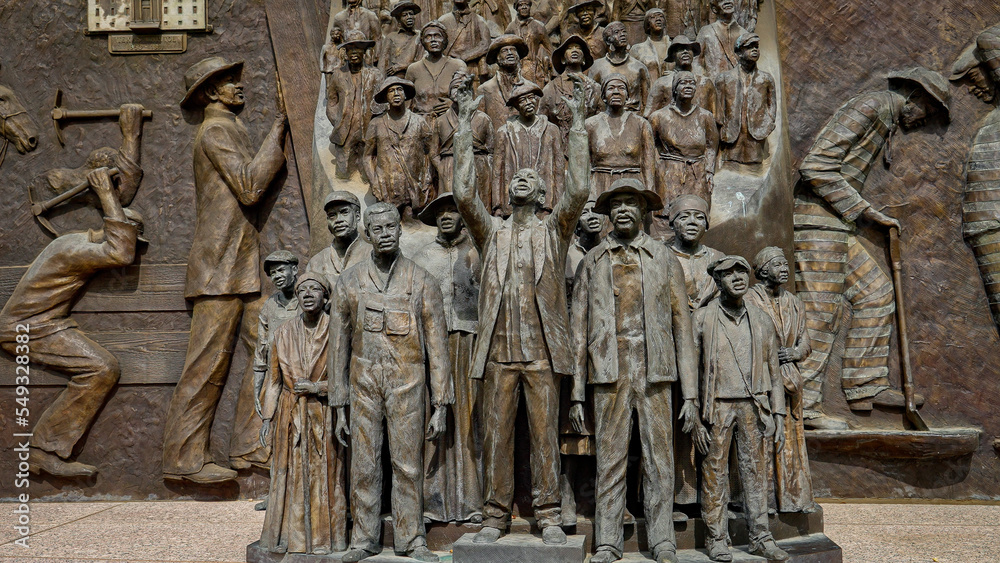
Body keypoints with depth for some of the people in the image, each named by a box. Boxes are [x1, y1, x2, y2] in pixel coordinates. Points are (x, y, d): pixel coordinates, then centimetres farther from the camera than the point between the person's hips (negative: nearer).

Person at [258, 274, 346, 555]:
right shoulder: (283, 333, 6)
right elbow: (274, 378, 11)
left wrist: (319, 387, -13)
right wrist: (267, 417, 6)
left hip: (324, 415, -3)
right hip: (290, 416, 3)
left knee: (324, 476, 1)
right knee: (290, 476, 6)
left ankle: (324, 538, 11)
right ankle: (291, 537, 16)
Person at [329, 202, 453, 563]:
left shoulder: (422, 282, -1)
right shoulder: (349, 282, 2)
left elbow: (437, 347, -1)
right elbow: (338, 347, 5)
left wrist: (441, 406, -5)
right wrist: (339, 408, 2)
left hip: (407, 387, -1)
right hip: (364, 387, 1)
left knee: (409, 464, 4)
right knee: (364, 465, 5)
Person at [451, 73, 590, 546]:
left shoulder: (553, 230, 10)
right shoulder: (491, 232, 13)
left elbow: (578, 191, -5)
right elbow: (464, 194, -1)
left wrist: (577, 125, -4)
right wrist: (465, 125, -1)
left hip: (541, 349, -1)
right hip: (498, 348, 1)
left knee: (544, 432, 2)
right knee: (496, 432, 4)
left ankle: (548, 513, 11)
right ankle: (495, 513, 13)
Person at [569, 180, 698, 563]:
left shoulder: (664, 260, 11)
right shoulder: (592, 262, 11)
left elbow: (682, 327, 8)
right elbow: (579, 331, 10)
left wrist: (691, 395, 1)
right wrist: (577, 395, 4)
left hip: (655, 373, 0)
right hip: (609, 373, 0)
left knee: (659, 459, 2)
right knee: (610, 459, 2)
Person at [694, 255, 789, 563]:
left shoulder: (761, 321, 8)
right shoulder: (702, 319, -3)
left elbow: (773, 372, 12)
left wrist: (778, 416, 6)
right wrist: (696, 420, -8)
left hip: (753, 407, 3)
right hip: (717, 407, -3)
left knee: (756, 471, 8)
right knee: (715, 473, 3)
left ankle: (760, 537, 18)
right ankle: (716, 538, 14)